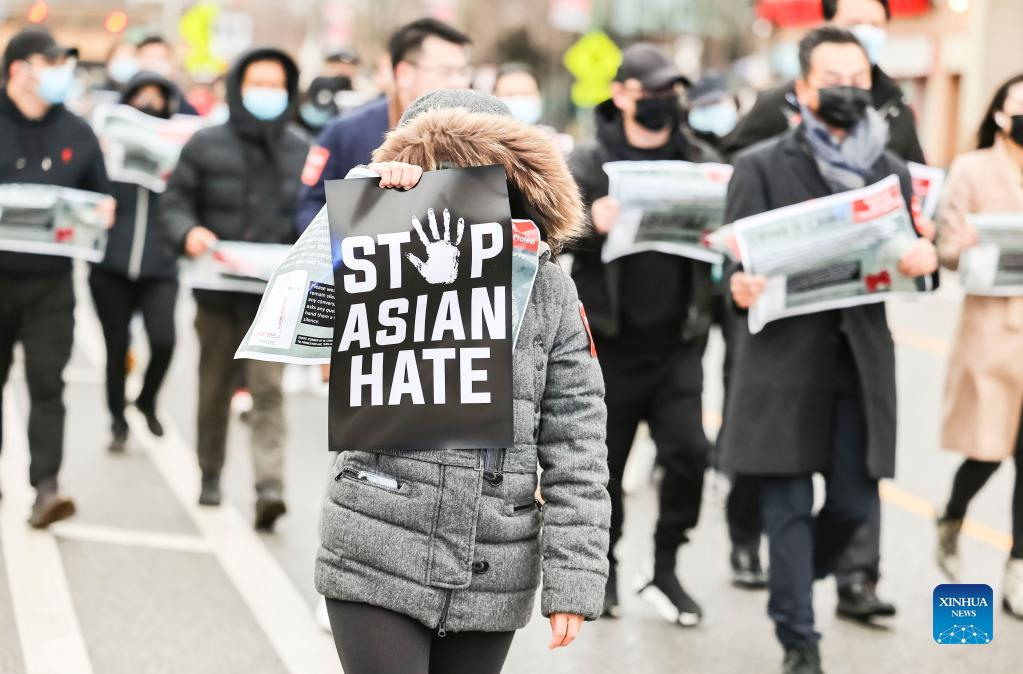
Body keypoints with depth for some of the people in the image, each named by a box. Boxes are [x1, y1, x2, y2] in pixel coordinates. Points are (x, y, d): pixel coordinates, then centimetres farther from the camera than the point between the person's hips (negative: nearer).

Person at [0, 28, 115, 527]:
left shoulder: (76, 134, 8)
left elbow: (99, 195, 17)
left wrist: (102, 212, -5)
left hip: (51, 282, 1)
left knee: (47, 382, -7)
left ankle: (45, 486, -11)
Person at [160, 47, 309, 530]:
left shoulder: (302, 152, 5)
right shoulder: (206, 146, 1)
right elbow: (175, 202, 2)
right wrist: (188, 232, -19)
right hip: (217, 291, 1)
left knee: (269, 389, -11)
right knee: (214, 388, 14)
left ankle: (269, 486, -18)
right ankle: (210, 474, 31)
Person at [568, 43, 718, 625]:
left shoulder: (703, 163, 6)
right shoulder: (591, 163, -2)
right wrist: (591, 224, -28)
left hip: (678, 341, 1)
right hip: (611, 339, -1)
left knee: (688, 450, -8)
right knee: (606, 458, 8)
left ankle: (665, 570, 10)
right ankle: (604, 567, 29)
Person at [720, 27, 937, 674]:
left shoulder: (892, 171, 12)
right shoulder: (761, 166, 0)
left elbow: (908, 258, 10)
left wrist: (923, 258, -14)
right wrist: (743, 286, -26)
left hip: (862, 356, 4)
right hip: (785, 358, -3)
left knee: (856, 500, 5)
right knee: (789, 507, 1)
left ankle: (794, 583, 35)